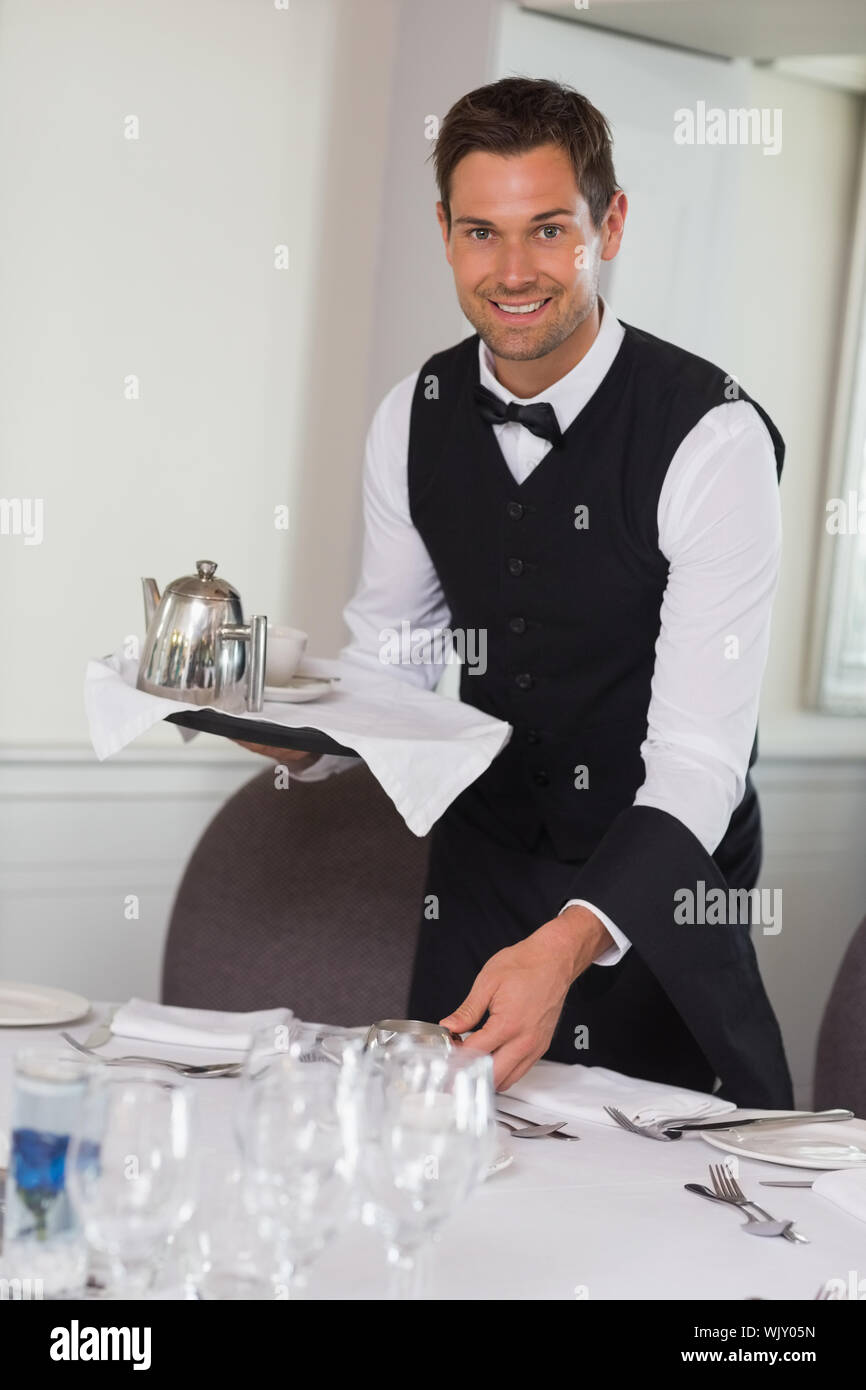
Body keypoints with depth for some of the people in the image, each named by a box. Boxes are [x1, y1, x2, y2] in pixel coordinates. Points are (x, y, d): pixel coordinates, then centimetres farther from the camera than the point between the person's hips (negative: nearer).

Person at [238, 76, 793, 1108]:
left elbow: (699, 757, -28)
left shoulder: (714, 435, -23)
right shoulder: (412, 420, -5)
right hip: (481, 864, 4)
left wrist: (569, 943, -42)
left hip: (656, 882, -4)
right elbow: (390, 656, 8)